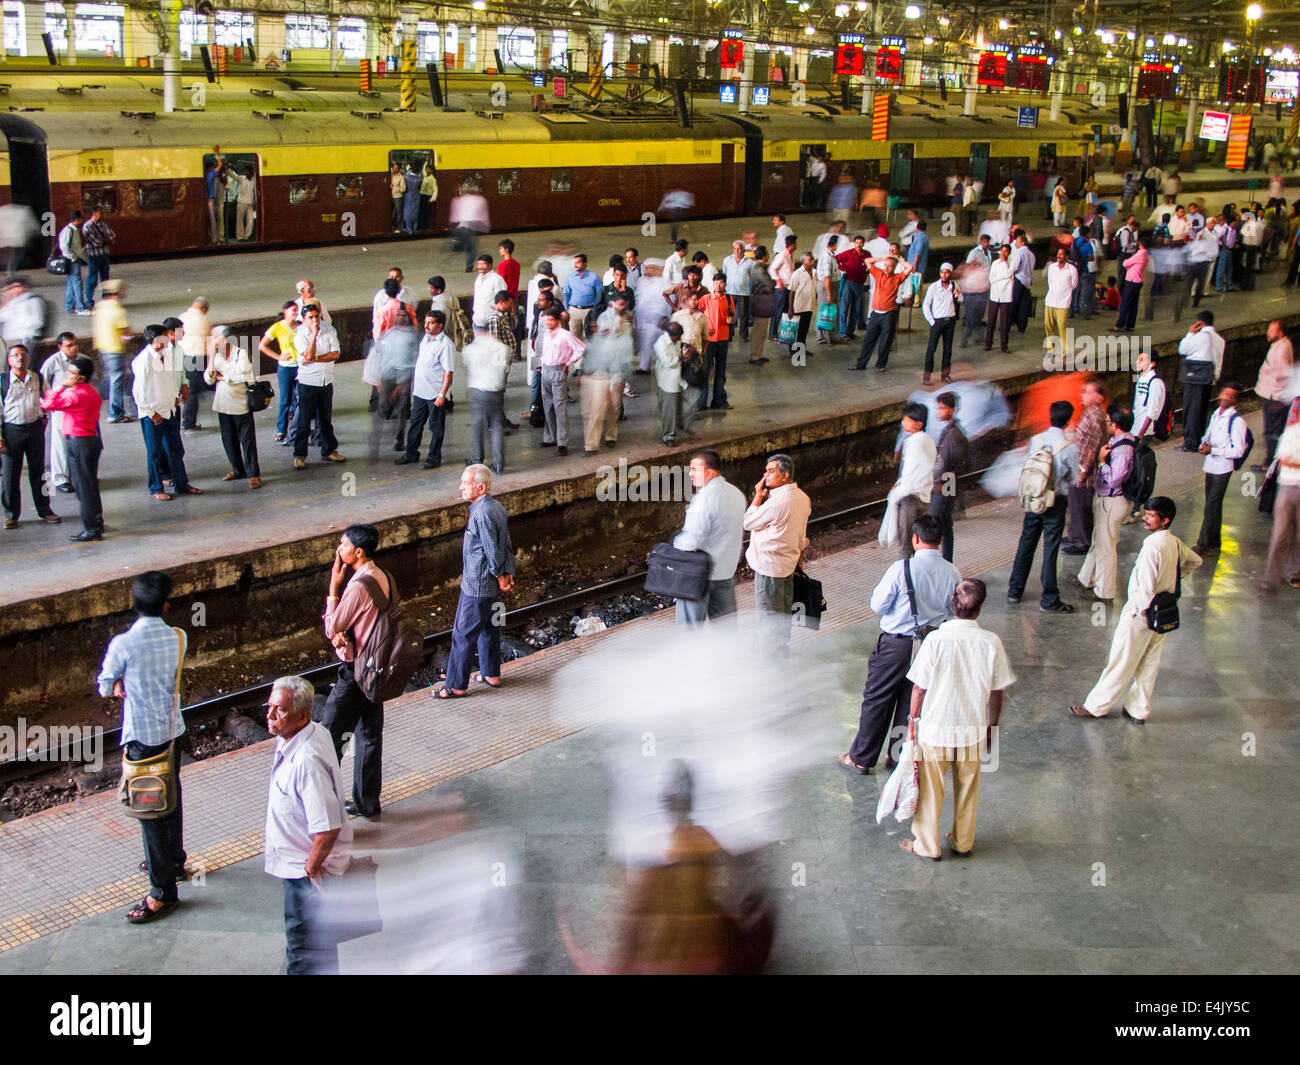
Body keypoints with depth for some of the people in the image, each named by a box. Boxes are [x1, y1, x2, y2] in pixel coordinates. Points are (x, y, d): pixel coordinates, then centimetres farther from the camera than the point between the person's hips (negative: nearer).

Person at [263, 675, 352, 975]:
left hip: (304, 865, -10)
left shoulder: (307, 761, -34)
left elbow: (328, 827, -34)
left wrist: (312, 867, -20)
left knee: (305, 946, 7)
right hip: (296, 859, 10)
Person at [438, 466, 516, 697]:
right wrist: (508, 573, 9)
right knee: (489, 628, 22)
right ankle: (491, 674, 35)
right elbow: (507, 545, 11)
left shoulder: (482, 514, -25)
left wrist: (500, 576, -9)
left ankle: (457, 685, 8)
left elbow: (492, 551, -21)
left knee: (463, 635, 0)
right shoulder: (497, 508, 6)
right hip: (491, 585, 10)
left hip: (476, 586, -10)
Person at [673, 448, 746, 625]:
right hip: (727, 570, 8)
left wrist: (675, 540, -5)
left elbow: (690, 541, -24)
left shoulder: (704, 498, -22)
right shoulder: (737, 494, 5)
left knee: (690, 623, 4)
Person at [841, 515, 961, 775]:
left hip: (896, 644, -4)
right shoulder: (952, 573, -6)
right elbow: (953, 610, 7)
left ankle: (861, 758, 21)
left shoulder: (901, 568, -20)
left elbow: (877, 606, -13)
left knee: (877, 700, 10)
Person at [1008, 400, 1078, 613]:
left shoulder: (1035, 440, -4)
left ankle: (1014, 591, 24)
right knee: (1050, 549, 2)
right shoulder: (1069, 447, -16)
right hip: (1056, 502, -4)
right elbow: (1073, 479, -7)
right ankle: (1049, 600, 9)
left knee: (1026, 544, 15)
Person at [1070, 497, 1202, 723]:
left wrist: (1141, 610, -12)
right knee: (1149, 664, 15)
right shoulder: (1175, 543, 2)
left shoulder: (1153, 545, -24)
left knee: (1121, 663, 3)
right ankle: (1139, 710, 24)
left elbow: (1146, 587, -27)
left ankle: (1097, 706, 14)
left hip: (1140, 613, -8)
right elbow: (1194, 561, 23)